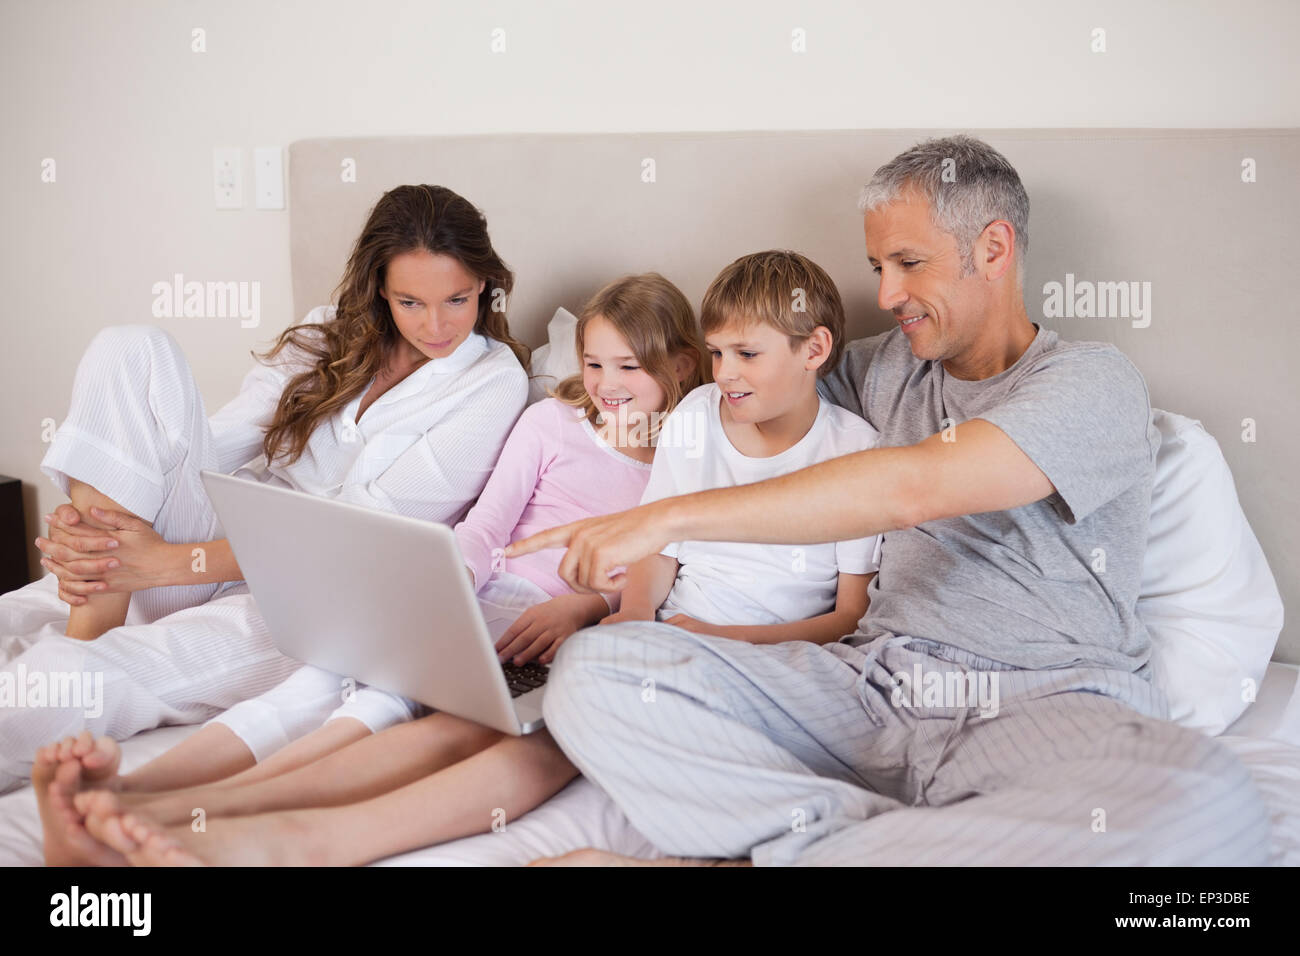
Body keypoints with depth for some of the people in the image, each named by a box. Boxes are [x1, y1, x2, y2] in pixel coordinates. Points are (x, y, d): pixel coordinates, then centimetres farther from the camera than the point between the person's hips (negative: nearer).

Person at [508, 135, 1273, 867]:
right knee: (597, 669, -15)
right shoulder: (887, 369, 19)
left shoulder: (1094, 382, -2)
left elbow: (913, 486, -17)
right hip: (875, 687, 5)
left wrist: (670, 517, -19)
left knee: (1207, 801, -41)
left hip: (1049, 708, -4)